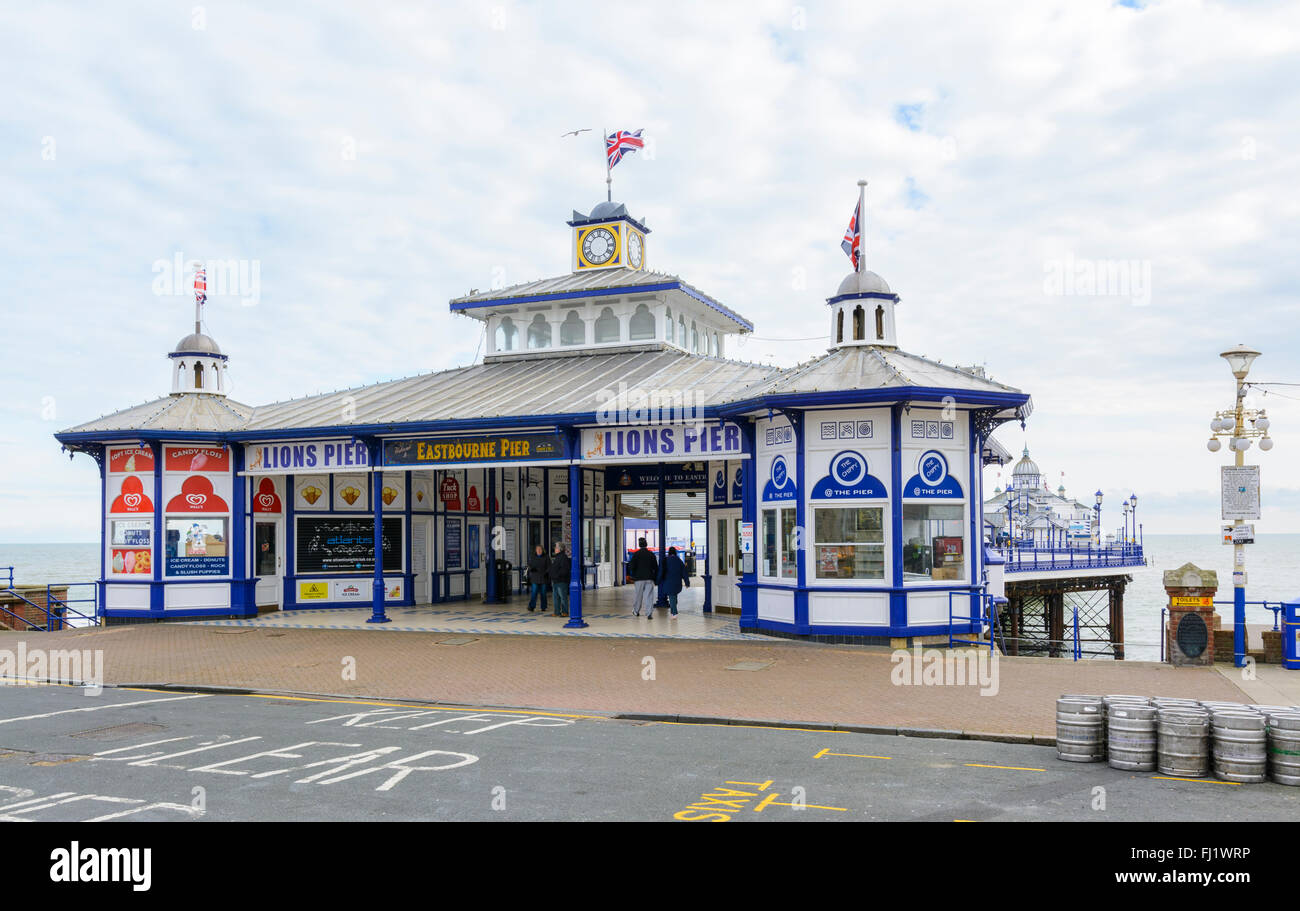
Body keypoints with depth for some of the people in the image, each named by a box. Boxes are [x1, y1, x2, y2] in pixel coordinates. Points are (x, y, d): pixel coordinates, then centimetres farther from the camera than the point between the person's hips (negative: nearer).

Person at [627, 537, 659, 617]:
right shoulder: (651, 554, 4)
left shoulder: (636, 554, -5)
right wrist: (655, 578, 13)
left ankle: (636, 612, 25)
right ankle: (649, 613, -9)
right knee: (649, 595, -1)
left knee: (638, 595, 12)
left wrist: (632, 577, 6)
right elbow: (656, 567, 6)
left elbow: (632, 566, -8)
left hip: (639, 578, -1)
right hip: (649, 578, 1)